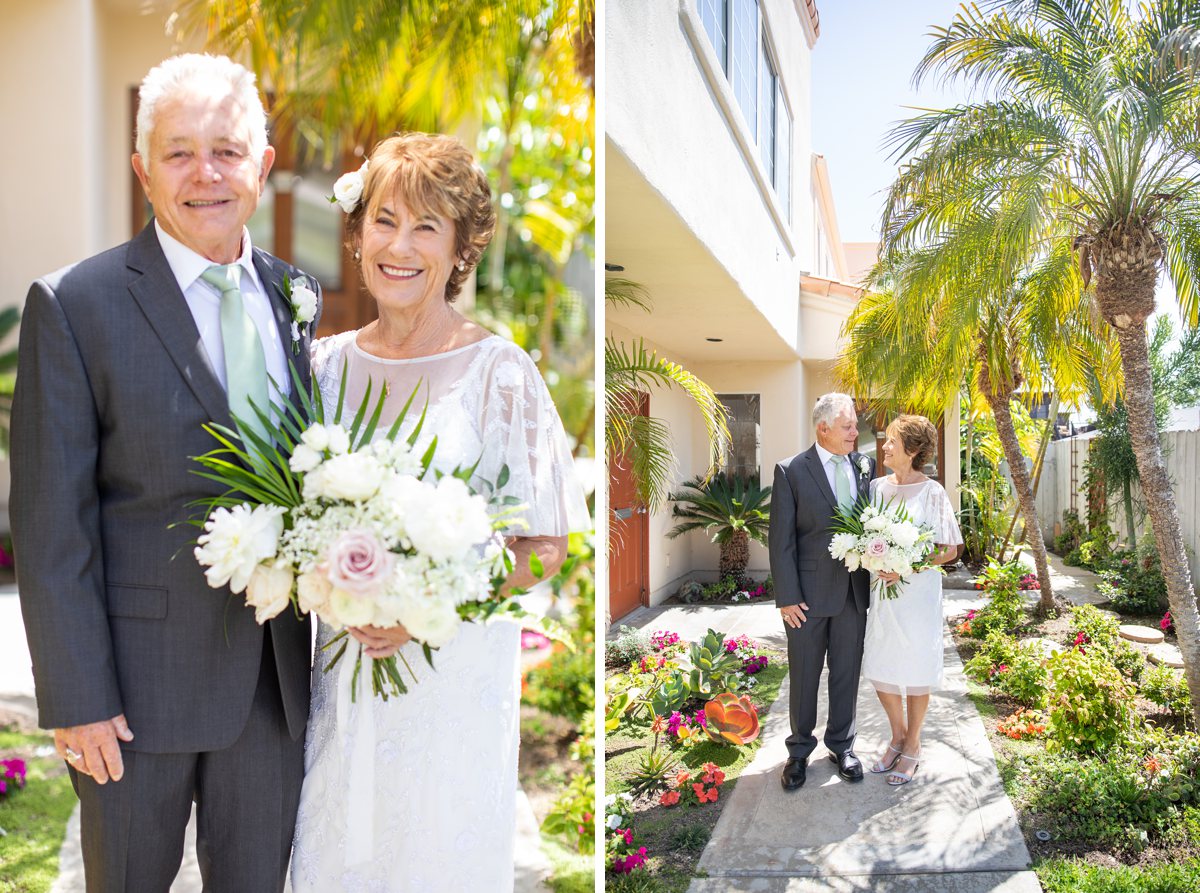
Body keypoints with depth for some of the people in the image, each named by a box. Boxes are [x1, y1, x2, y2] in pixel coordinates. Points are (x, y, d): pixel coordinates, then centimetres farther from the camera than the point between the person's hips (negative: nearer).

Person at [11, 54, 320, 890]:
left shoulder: (293, 294, 5)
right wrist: (77, 698, -12)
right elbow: (51, 525, -11)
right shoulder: (74, 304, -10)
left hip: (276, 679, 4)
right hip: (140, 676, -4)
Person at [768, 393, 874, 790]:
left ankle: (841, 744, 31)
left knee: (846, 672, 14)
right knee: (804, 675, 9)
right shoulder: (791, 472, -8)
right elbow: (781, 539, -8)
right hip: (810, 592, -3)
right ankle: (799, 750, 26)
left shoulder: (865, 466, 5)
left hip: (854, 591, 3)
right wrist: (787, 597, -12)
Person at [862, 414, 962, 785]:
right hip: (882, 591, 5)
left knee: (916, 671, 7)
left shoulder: (932, 492, -10)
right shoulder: (877, 487, 3)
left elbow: (949, 550, -9)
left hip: (918, 592, -4)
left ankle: (912, 745, 25)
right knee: (879, 669, 10)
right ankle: (897, 736, 32)